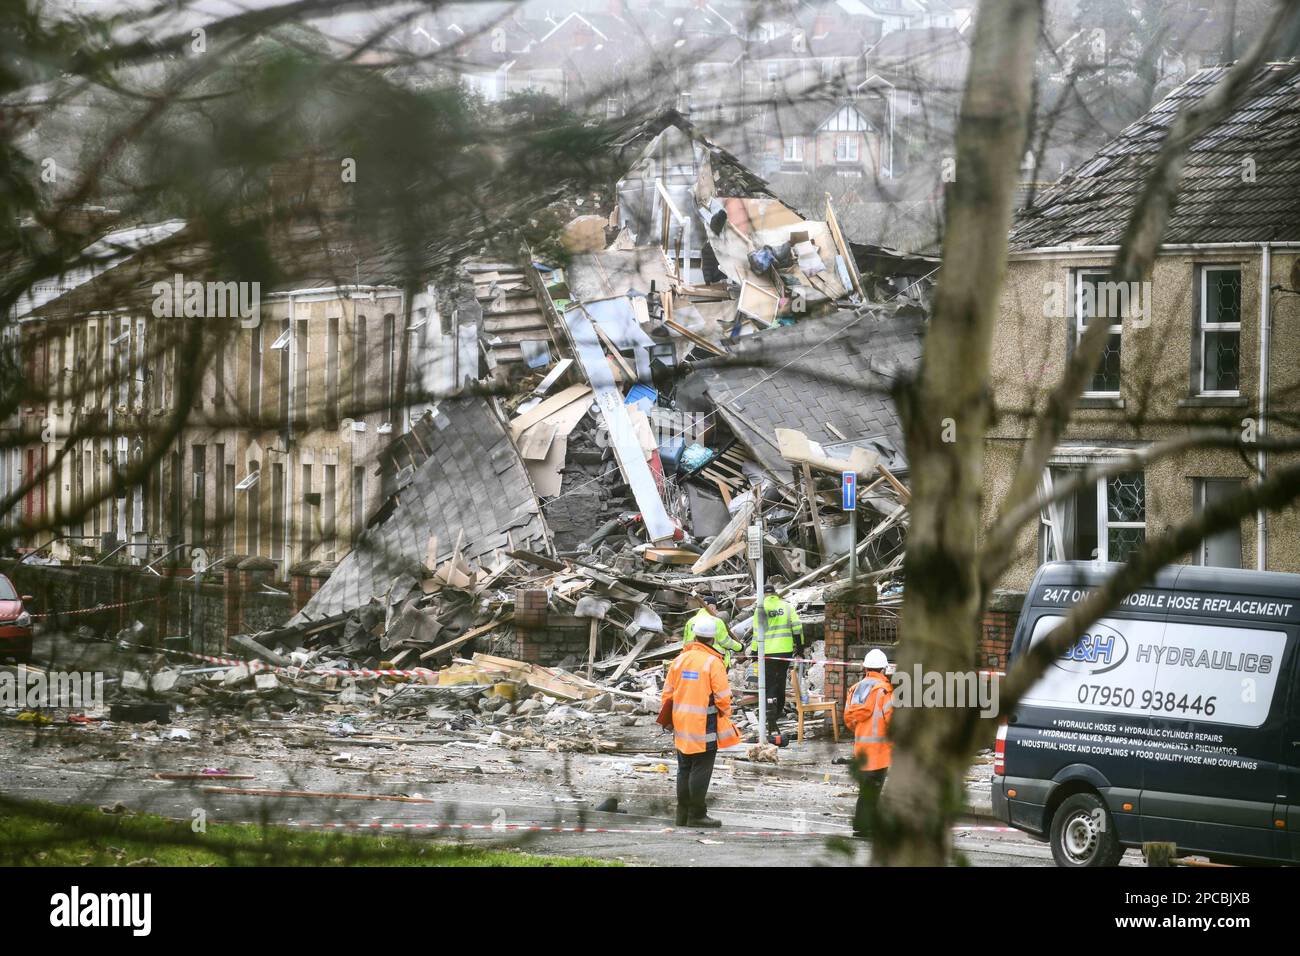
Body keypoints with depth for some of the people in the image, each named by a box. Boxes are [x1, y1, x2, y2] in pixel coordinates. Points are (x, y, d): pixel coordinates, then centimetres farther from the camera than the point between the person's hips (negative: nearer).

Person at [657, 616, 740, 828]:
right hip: (705, 726, -6)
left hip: (681, 725, 6)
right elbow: (723, 696, -14)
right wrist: (726, 714, 5)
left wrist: (668, 719, 18)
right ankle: (696, 815, 0)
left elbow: (668, 692, 10)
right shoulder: (713, 662, -13)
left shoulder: (680, 659, 6)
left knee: (684, 769, 14)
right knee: (701, 770, -1)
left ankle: (683, 814, 17)